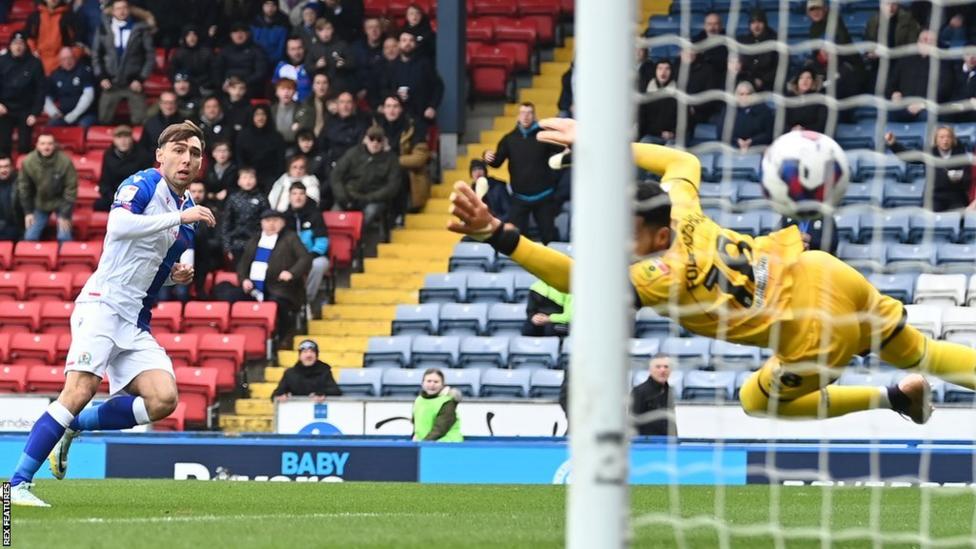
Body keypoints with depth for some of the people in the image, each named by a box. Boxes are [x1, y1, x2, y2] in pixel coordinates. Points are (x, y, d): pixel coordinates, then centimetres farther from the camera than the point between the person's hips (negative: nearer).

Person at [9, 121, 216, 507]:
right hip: (103, 304, -8)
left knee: (163, 398, -12)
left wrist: (179, 275, 8)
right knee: (81, 388, -23)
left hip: (136, 323, 8)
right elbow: (119, 224, -28)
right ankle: (18, 483, -21)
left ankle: (73, 426, 6)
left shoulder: (188, 211, 16)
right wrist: (179, 217, -26)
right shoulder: (144, 184, -7)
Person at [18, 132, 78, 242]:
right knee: (30, 237, 0)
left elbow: (71, 189, -16)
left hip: (61, 203, -3)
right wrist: (28, 212, -4)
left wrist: (65, 215, -15)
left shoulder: (65, 162, -24)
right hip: (39, 204, 3)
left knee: (64, 237, -12)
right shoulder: (28, 162, -17)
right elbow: (23, 188, -3)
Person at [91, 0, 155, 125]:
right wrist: (101, 77, -2)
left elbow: (150, 56, -1)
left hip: (134, 84, -2)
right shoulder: (104, 29, 4)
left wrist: (141, 79, -7)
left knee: (139, 123, -3)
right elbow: (96, 55, 9)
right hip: (111, 84, 2)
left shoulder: (140, 29, -3)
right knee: (103, 122, 3)